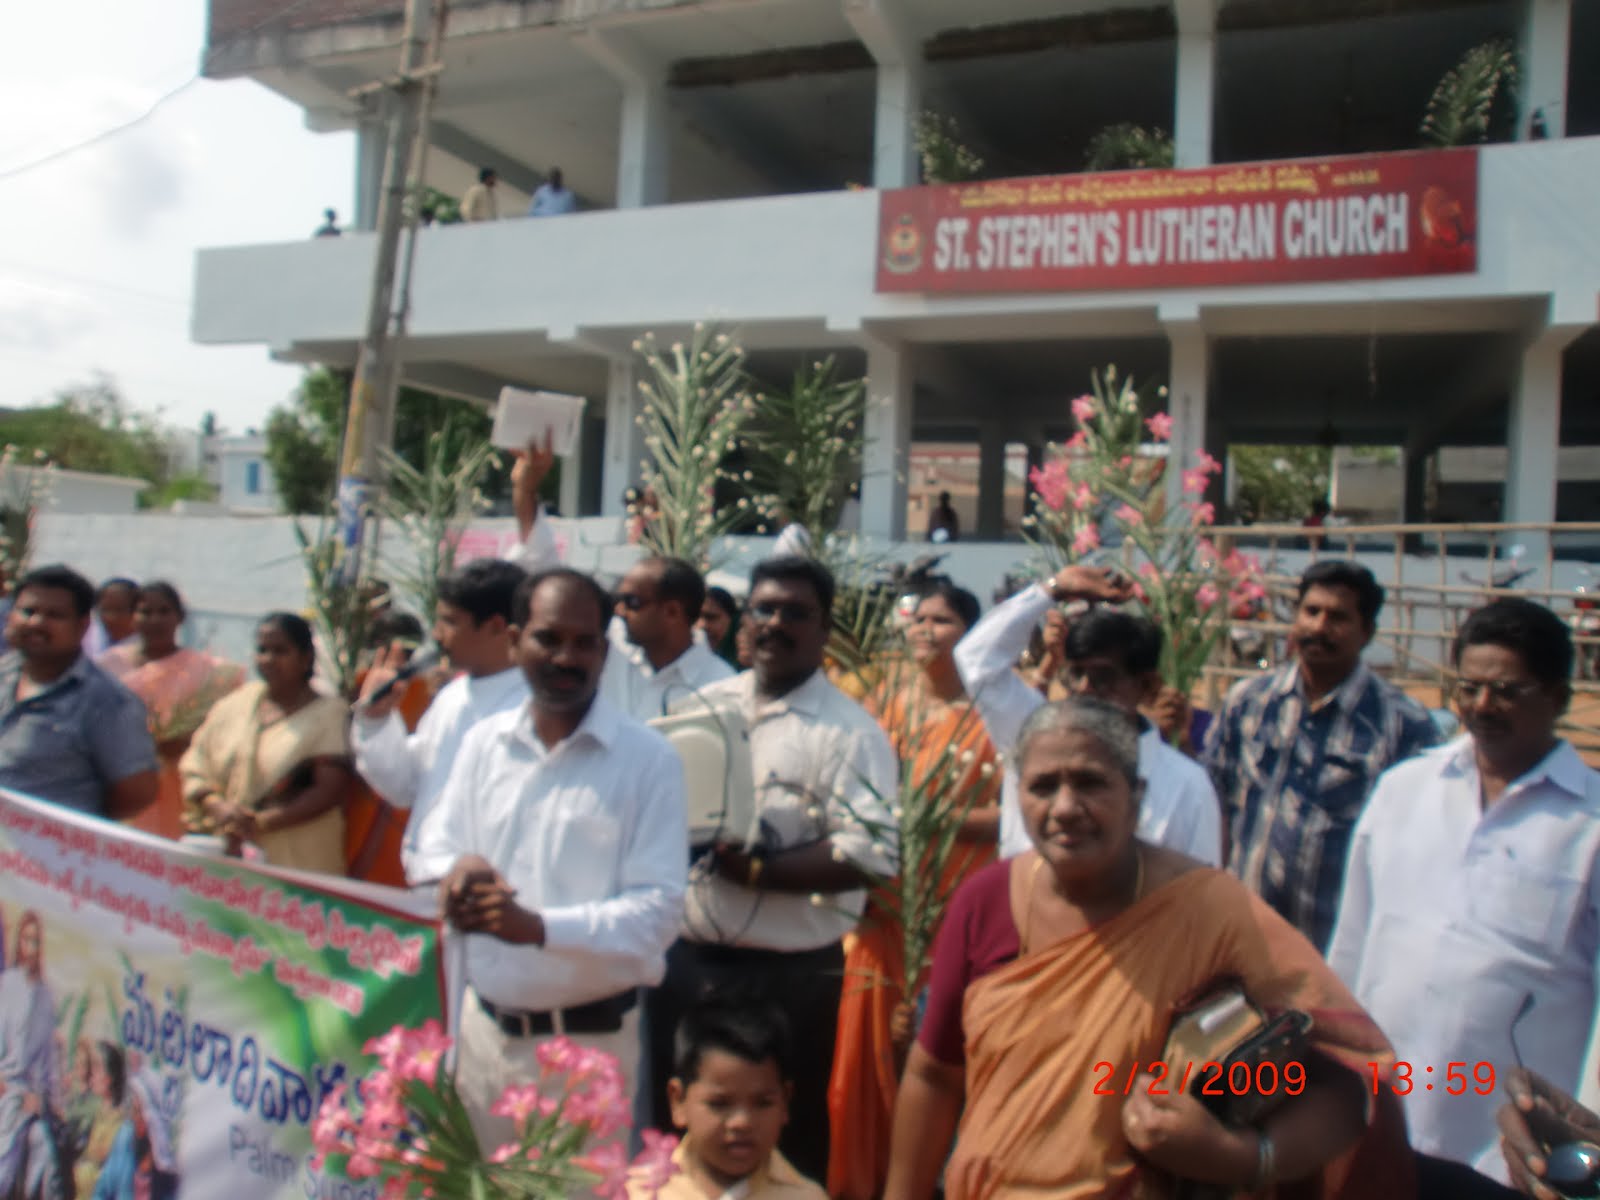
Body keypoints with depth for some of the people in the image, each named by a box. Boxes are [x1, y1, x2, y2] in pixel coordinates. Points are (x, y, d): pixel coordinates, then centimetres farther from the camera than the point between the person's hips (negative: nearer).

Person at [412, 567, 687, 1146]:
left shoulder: (648, 759, -9)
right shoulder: (482, 741, 6)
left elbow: (658, 908, -13)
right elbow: (434, 844, 12)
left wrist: (538, 926, -24)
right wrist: (457, 867, -12)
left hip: (591, 1039, -4)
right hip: (484, 1026, 4)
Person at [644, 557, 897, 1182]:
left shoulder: (851, 731, -10)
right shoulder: (703, 704, 7)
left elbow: (869, 854, -18)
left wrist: (759, 870, -23)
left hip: (789, 976, -5)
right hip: (683, 958, 5)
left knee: (784, 1148, 13)